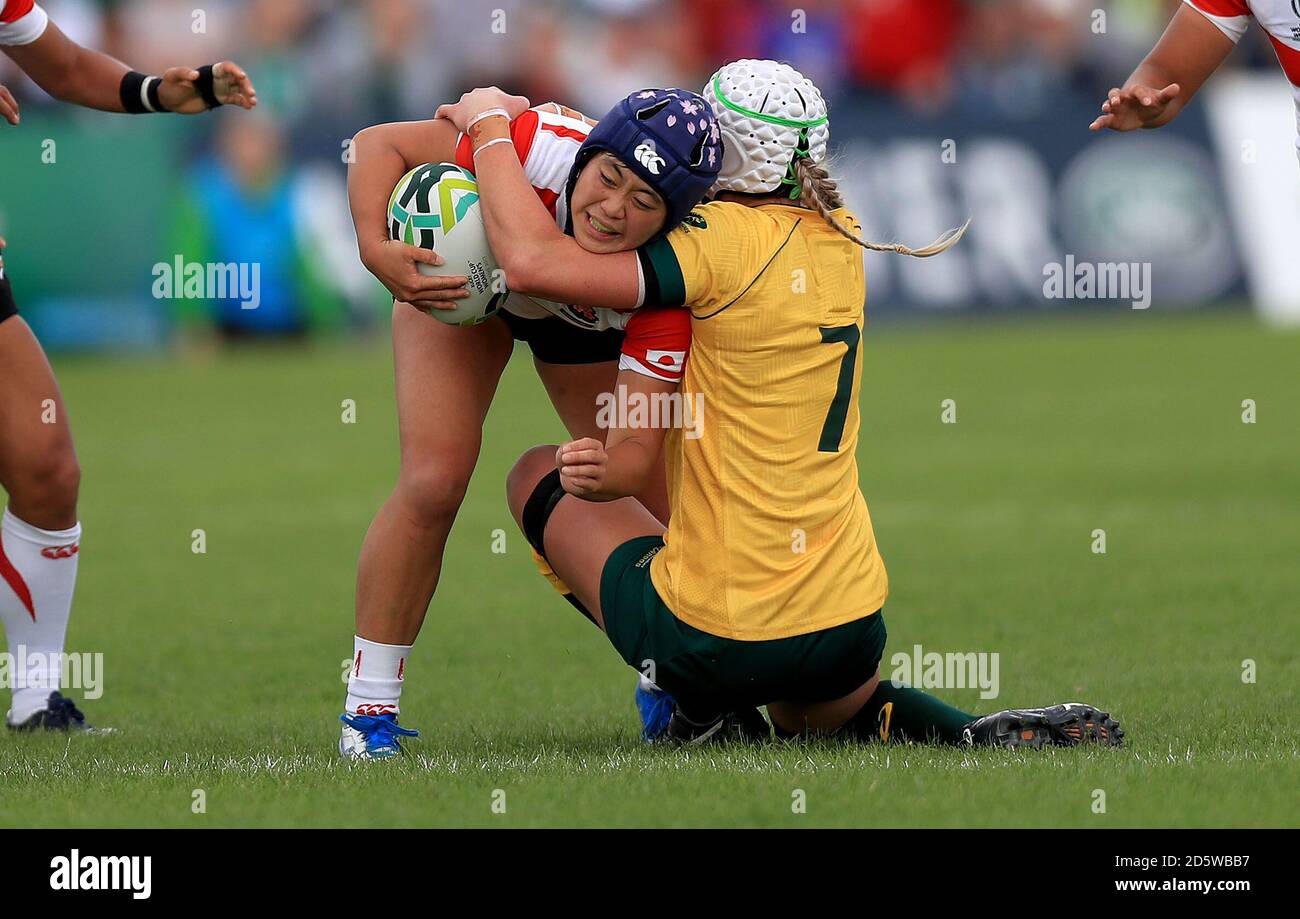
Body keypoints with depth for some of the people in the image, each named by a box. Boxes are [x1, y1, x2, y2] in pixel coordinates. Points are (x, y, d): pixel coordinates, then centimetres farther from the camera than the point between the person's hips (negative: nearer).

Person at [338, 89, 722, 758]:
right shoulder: (541, 146, -43)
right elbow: (380, 145, -33)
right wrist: (375, 249, -48)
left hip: (587, 328, 1)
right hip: (464, 276, -1)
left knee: (660, 511, -4)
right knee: (432, 485, -18)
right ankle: (367, 710, -5)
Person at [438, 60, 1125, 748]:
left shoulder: (727, 243, -17)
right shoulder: (841, 239, 5)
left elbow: (533, 262, -20)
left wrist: (489, 127, -5)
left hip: (721, 637, -7)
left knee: (538, 474, 18)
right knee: (812, 714, 39)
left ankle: (704, 710, 7)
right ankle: (1001, 738, 9)